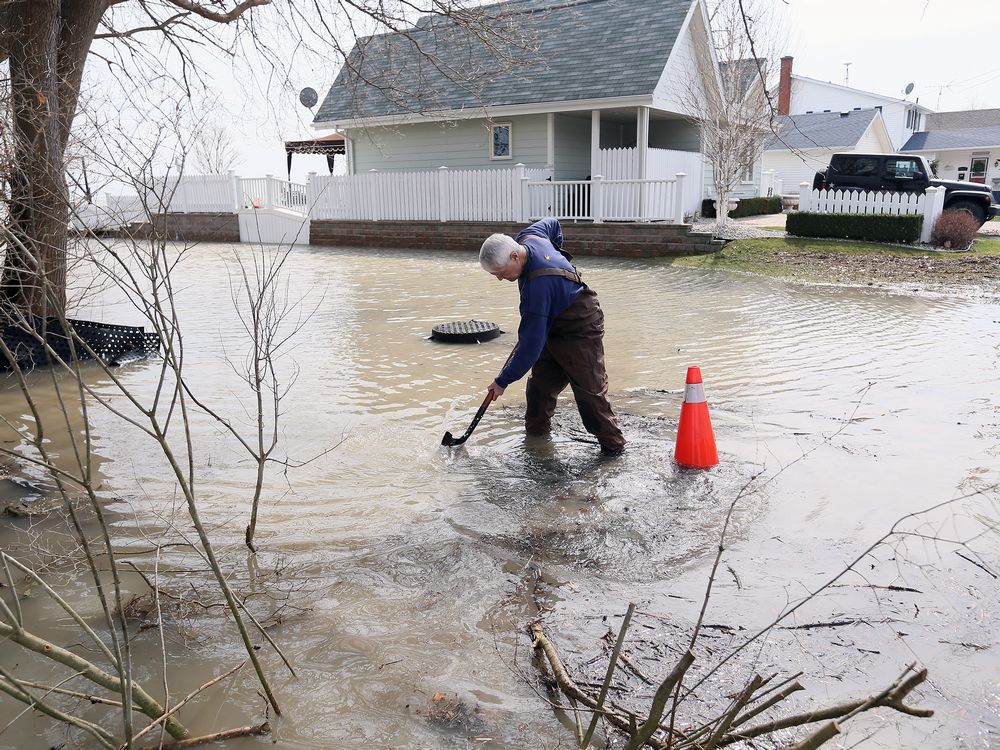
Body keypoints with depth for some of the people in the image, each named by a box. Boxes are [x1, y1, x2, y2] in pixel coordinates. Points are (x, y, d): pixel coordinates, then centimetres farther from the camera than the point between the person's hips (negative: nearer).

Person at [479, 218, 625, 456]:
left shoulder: (538, 284, -37)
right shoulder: (527, 237, -11)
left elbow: (531, 344, -33)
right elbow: (552, 223, 15)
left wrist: (503, 381, -23)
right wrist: (557, 259, 20)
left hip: (580, 331, -10)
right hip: (553, 325, 10)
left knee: (590, 391, -6)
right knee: (540, 384, 10)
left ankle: (613, 444, 5)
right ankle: (536, 432, 22)